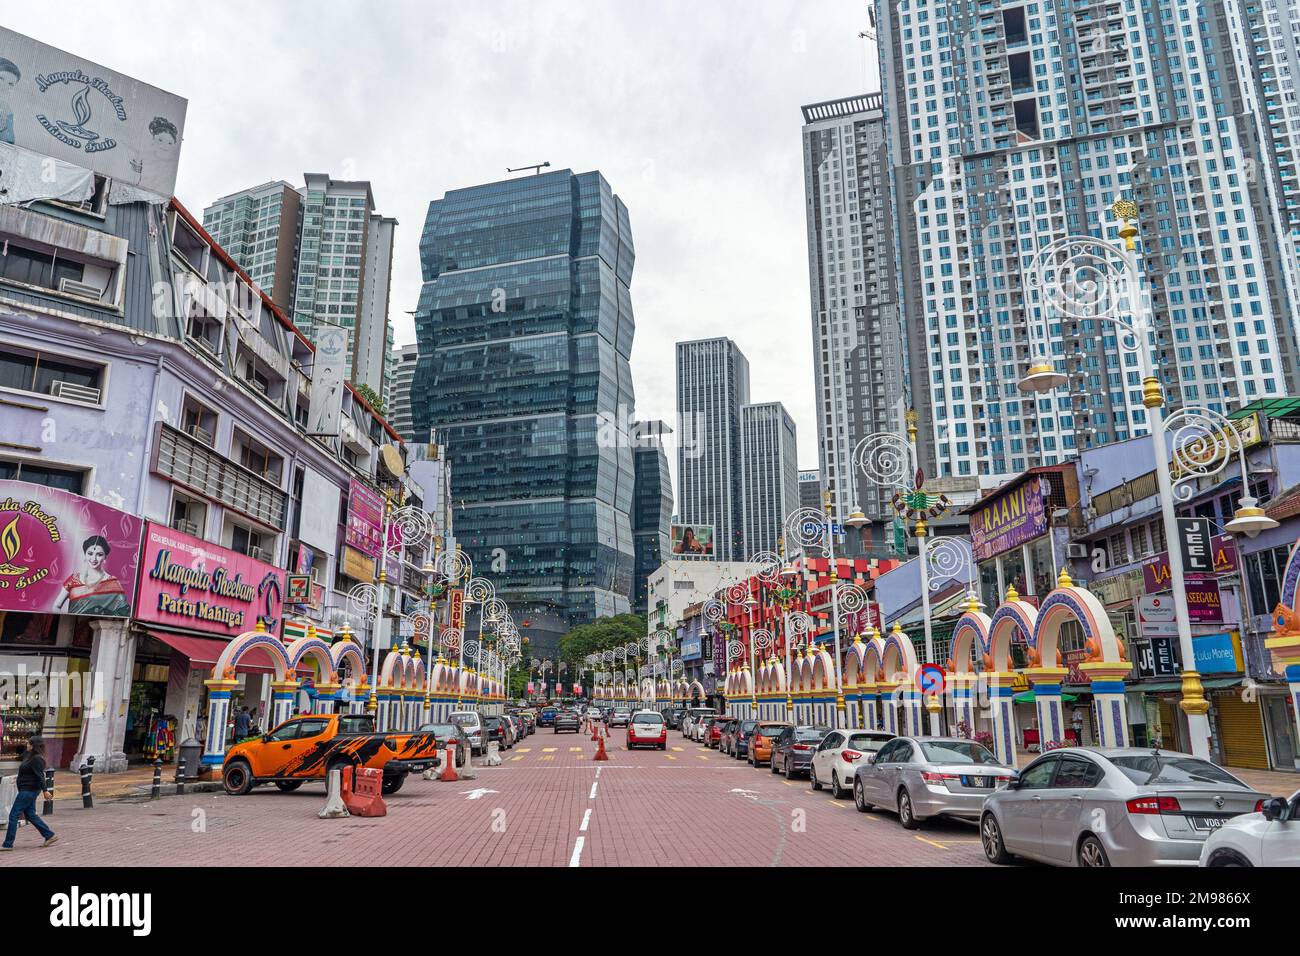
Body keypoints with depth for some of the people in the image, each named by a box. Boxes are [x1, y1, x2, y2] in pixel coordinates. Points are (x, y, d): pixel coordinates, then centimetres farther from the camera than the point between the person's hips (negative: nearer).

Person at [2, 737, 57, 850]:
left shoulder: (37, 759, -18)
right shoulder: (31, 757, 14)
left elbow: (40, 776, -23)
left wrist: (45, 790, -26)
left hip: (28, 791, -10)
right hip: (27, 791, 10)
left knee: (13, 815, -4)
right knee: (30, 815, 13)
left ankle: (8, 844, 2)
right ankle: (50, 836, 15)